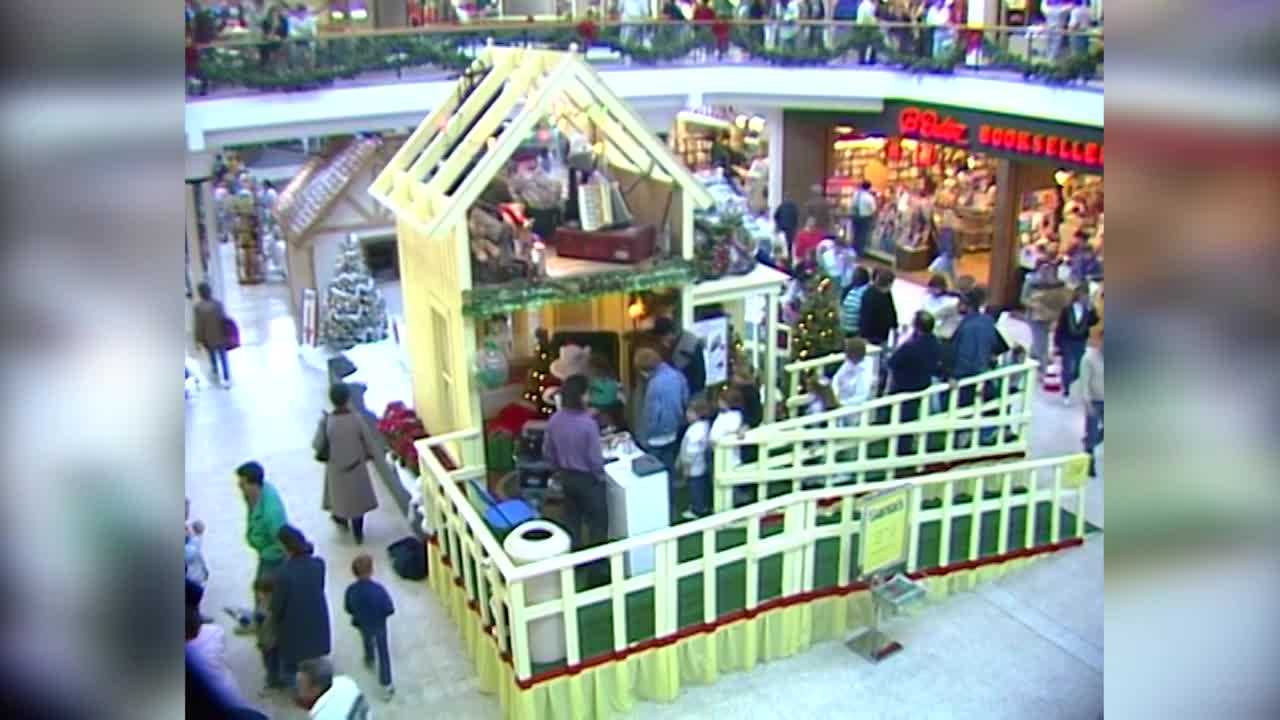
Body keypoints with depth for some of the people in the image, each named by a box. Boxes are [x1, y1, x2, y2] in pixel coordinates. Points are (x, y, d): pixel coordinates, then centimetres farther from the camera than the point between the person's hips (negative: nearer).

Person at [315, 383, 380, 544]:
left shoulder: (326, 421, -23)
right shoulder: (357, 419, -23)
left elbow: (317, 445, -9)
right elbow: (370, 445, -14)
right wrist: (365, 456, 8)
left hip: (335, 467, 0)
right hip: (356, 466, 0)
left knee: (339, 493, 29)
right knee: (357, 498, 20)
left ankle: (341, 519, 55)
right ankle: (358, 534, 33)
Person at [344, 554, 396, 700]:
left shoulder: (351, 590, -26)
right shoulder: (378, 589, -35)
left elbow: (348, 609, -8)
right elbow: (390, 610, -24)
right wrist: (380, 613, -2)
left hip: (362, 624, 3)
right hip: (379, 624, -3)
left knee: (367, 642, 35)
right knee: (383, 652, 15)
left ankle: (369, 660, 64)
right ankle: (386, 685, 19)